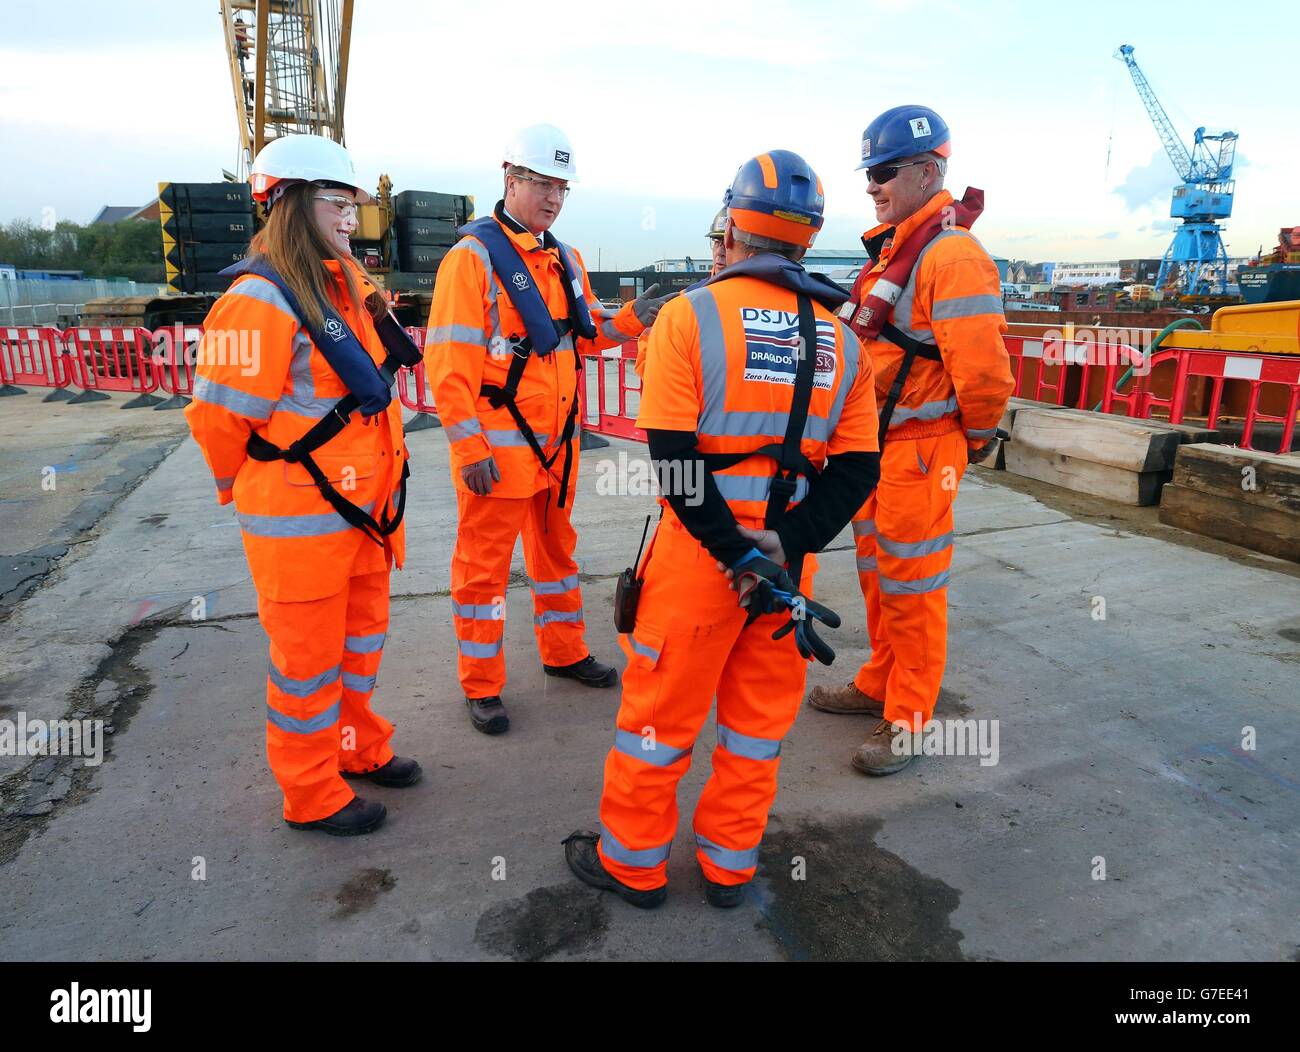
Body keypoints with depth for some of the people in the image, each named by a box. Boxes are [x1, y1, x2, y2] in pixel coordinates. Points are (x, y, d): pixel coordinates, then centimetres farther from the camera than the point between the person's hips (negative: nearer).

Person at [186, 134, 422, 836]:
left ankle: (358, 748, 43)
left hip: (364, 505, 8)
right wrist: (248, 490, -1)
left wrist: (378, 480, 16)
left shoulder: (348, 282, 8)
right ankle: (312, 796, 27)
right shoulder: (261, 299, -19)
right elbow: (221, 416, -17)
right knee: (308, 658, 7)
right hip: (301, 516, -8)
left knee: (362, 635, 21)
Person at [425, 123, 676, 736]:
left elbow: (585, 333, 16)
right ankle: (481, 685, 19)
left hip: (557, 439, 8)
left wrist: (631, 319, -3)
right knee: (485, 562, 4)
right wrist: (470, 448, -20)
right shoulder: (474, 256, -13)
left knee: (555, 547, 20)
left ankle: (564, 652, 38)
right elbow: (449, 362, -17)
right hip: (499, 446, -7)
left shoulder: (565, 259, 11)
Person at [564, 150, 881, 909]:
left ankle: (633, 860, 31)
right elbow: (857, 468, -1)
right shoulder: (840, 338, 5)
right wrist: (785, 548, -9)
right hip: (790, 556, 4)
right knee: (761, 712, 18)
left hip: (701, 553, -4)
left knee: (662, 707, 13)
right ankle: (731, 862, 35)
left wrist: (740, 555, -15)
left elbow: (674, 457, -17)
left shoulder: (692, 314, -8)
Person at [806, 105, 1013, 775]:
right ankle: (880, 685, 36)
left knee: (911, 582, 1)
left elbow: (982, 365, -24)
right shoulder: (892, 248, 14)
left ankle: (909, 719, 17)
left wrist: (978, 438, -9)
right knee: (877, 570, 19)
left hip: (920, 449, -10)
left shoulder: (951, 254, -18)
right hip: (874, 442, 10)